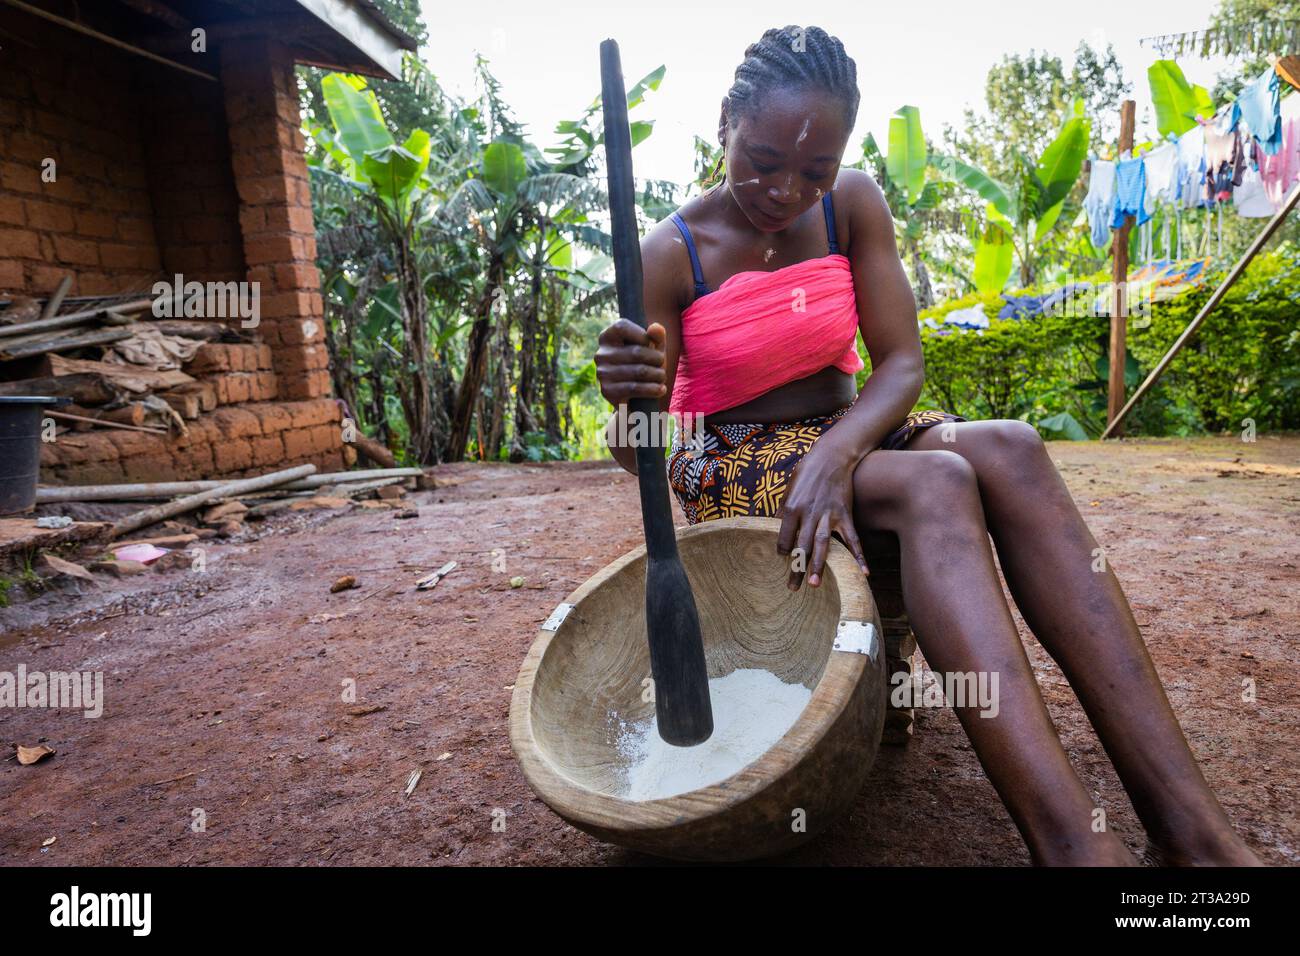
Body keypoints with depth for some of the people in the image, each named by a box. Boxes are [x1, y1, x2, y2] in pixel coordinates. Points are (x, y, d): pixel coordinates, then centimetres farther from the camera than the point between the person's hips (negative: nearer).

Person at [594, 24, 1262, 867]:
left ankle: (1186, 820, -30)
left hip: (840, 439, 4)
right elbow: (639, 458, -12)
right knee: (932, 484, -33)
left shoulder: (853, 205, -1)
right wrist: (628, 402, -37)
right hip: (727, 464, -4)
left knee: (1010, 450, -26)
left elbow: (902, 363, -8)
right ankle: (1076, 842, -41)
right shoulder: (671, 254, -11)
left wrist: (834, 453, -28)